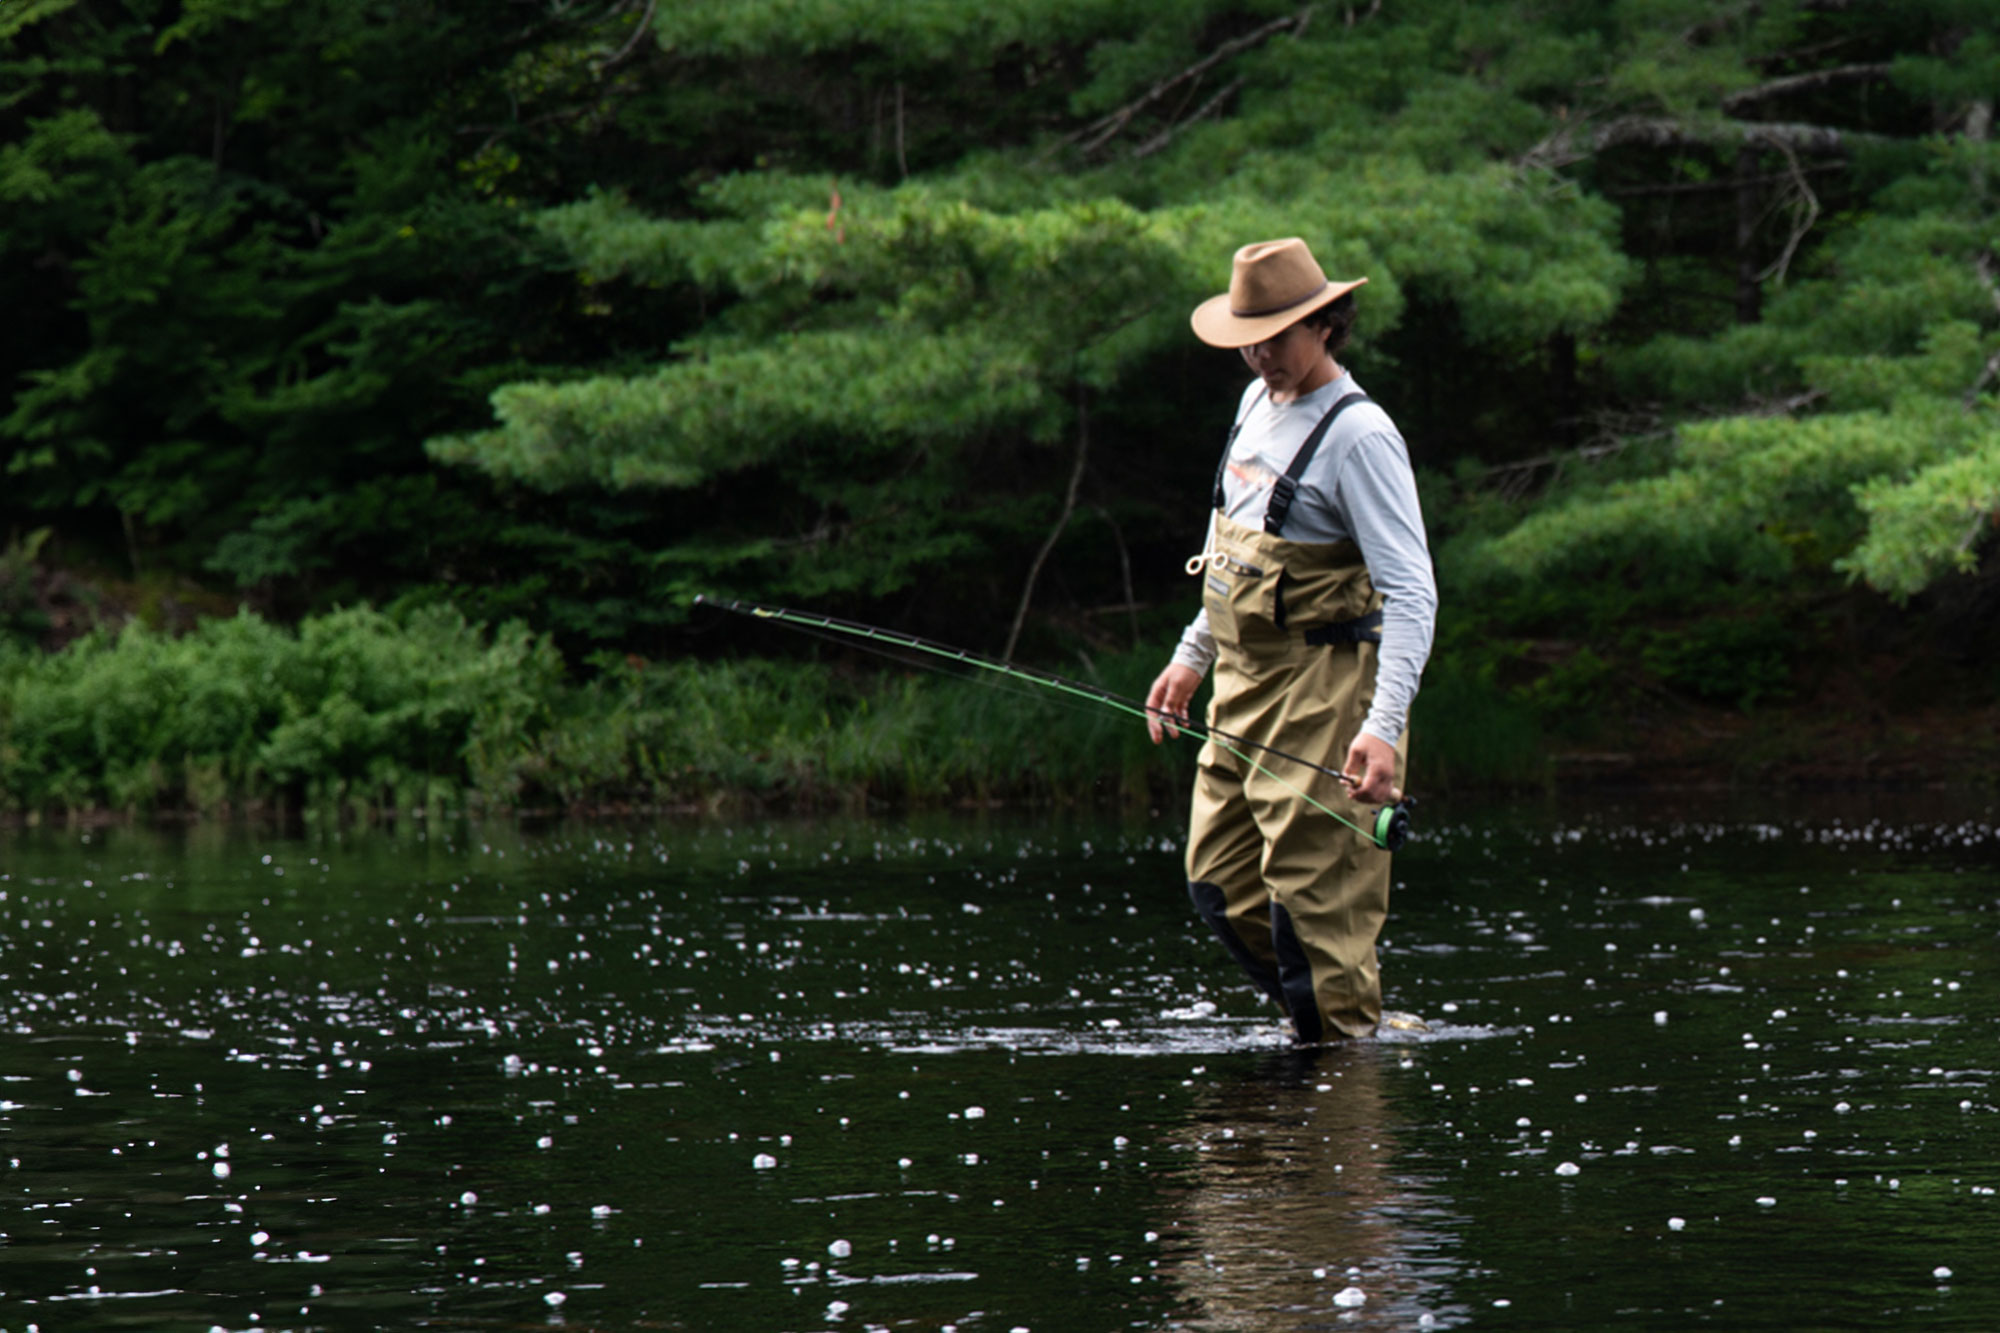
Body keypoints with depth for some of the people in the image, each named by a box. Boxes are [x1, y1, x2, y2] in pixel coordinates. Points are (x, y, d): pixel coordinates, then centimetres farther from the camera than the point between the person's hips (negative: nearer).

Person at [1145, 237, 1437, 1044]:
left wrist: (1384, 724, -31)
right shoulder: (1258, 403, 11)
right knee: (1220, 885, 11)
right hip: (1244, 683, 9)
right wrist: (1191, 658, 23)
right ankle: (1317, 1018, 23)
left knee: (1317, 895, -7)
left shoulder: (1358, 435, -16)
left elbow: (1411, 593, -22)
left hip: (1323, 692, -9)